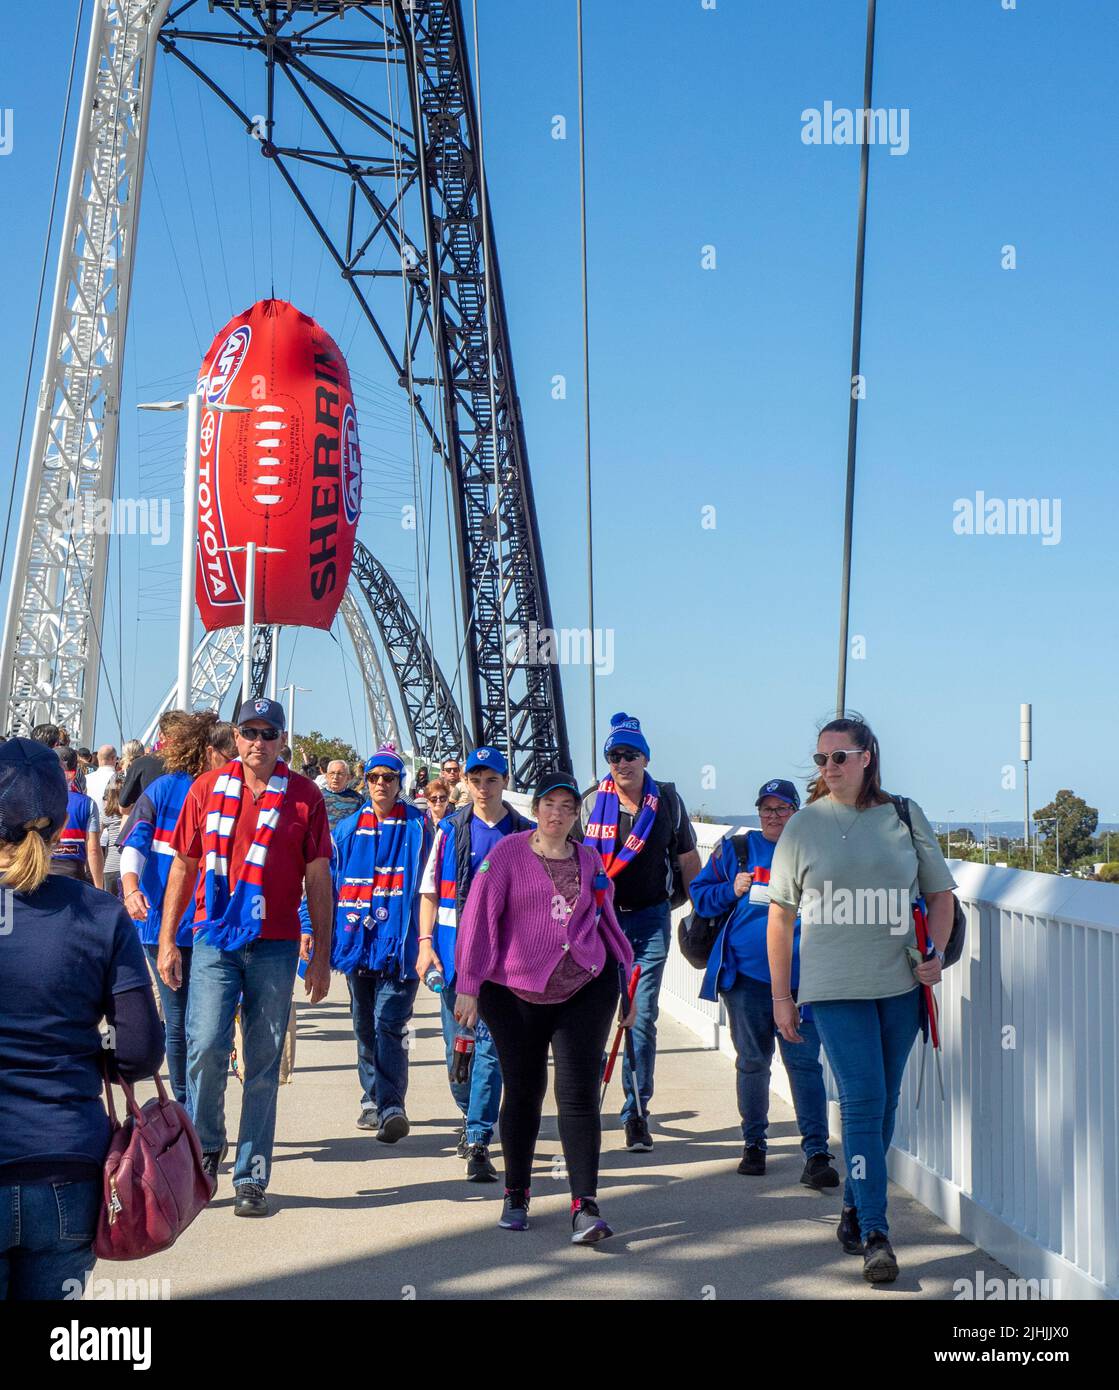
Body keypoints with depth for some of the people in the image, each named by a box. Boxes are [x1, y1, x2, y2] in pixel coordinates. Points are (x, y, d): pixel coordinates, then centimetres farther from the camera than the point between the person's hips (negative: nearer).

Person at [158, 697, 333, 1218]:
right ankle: (205, 1147, 13)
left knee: (264, 1064, 4)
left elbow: (317, 880, 5)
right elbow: (183, 867, 11)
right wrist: (167, 940, 6)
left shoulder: (304, 796, 3)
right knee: (206, 1045, -12)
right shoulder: (208, 788, 6)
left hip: (275, 947, 0)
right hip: (214, 940, 0)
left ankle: (251, 1178, 12)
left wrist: (322, 955, 4)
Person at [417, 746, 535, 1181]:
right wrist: (425, 941, -2)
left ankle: (478, 1142, -9)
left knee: (490, 1046, -10)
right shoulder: (450, 828, 6)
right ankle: (471, 1115, 35)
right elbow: (430, 889, 8)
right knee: (456, 1042, 10)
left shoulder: (525, 834, 5)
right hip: (454, 948, 2)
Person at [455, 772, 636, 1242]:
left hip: (587, 989, 2)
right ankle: (516, 1195, 27)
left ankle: (585, 1205, -9)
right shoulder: (509, 852, -1)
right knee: (523, 1092, 8)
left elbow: (606, 920, 20)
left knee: (578, 1092, -7)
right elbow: (479, 916, -4)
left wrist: (625, 978, 18)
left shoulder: (589, 860, 9)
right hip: (515, 993, -1)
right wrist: (468, 986, -9)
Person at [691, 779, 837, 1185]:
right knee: (752, 1062, 11)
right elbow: (700, 894, 12)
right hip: (746, 973, 1)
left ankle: (817, 1153, -7)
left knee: (804, 1062, -7)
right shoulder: (735, 849, 9)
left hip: (799, 975, -1)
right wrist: (732, 890, -6)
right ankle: (753, 1143, 25)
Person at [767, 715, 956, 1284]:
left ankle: (854, 1211, 26)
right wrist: (780, 995, 4)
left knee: (881, 1106, 9)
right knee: (862, 1102, -11)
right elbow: (780, 915, 6)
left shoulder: (905, 817, 6)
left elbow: (940, 894, 15)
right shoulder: (805, 826, 3)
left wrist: (937, 952, -2)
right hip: (834, 986, -2)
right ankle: (874, 1236, -10)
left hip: (900, 983, 2)